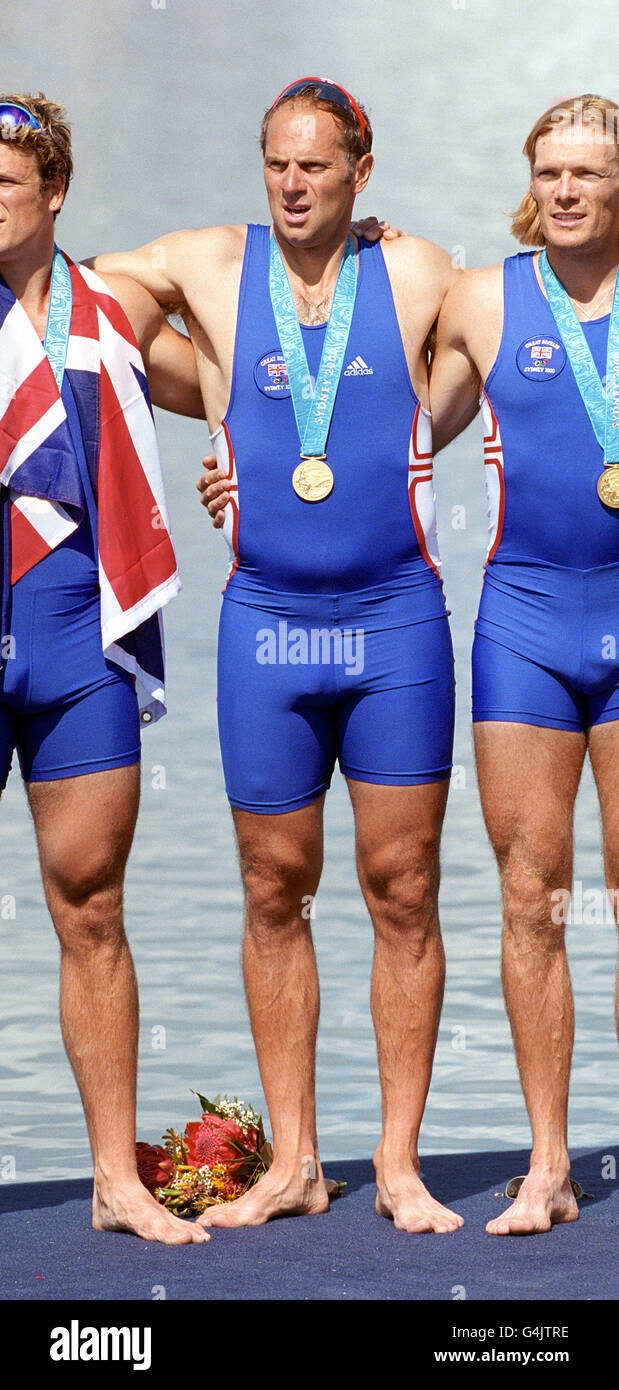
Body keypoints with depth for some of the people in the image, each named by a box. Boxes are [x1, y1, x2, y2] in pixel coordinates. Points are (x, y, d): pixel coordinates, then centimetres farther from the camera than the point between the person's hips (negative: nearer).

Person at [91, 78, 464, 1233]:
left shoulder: (418, 275, 1)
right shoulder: (211, 269, 2)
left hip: (397, 620, -1)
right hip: (266, 622, 1)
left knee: (403, 890, -1)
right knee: (274, 894, 5)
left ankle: (400, 1164, 5)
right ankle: (292, 1163, 12)